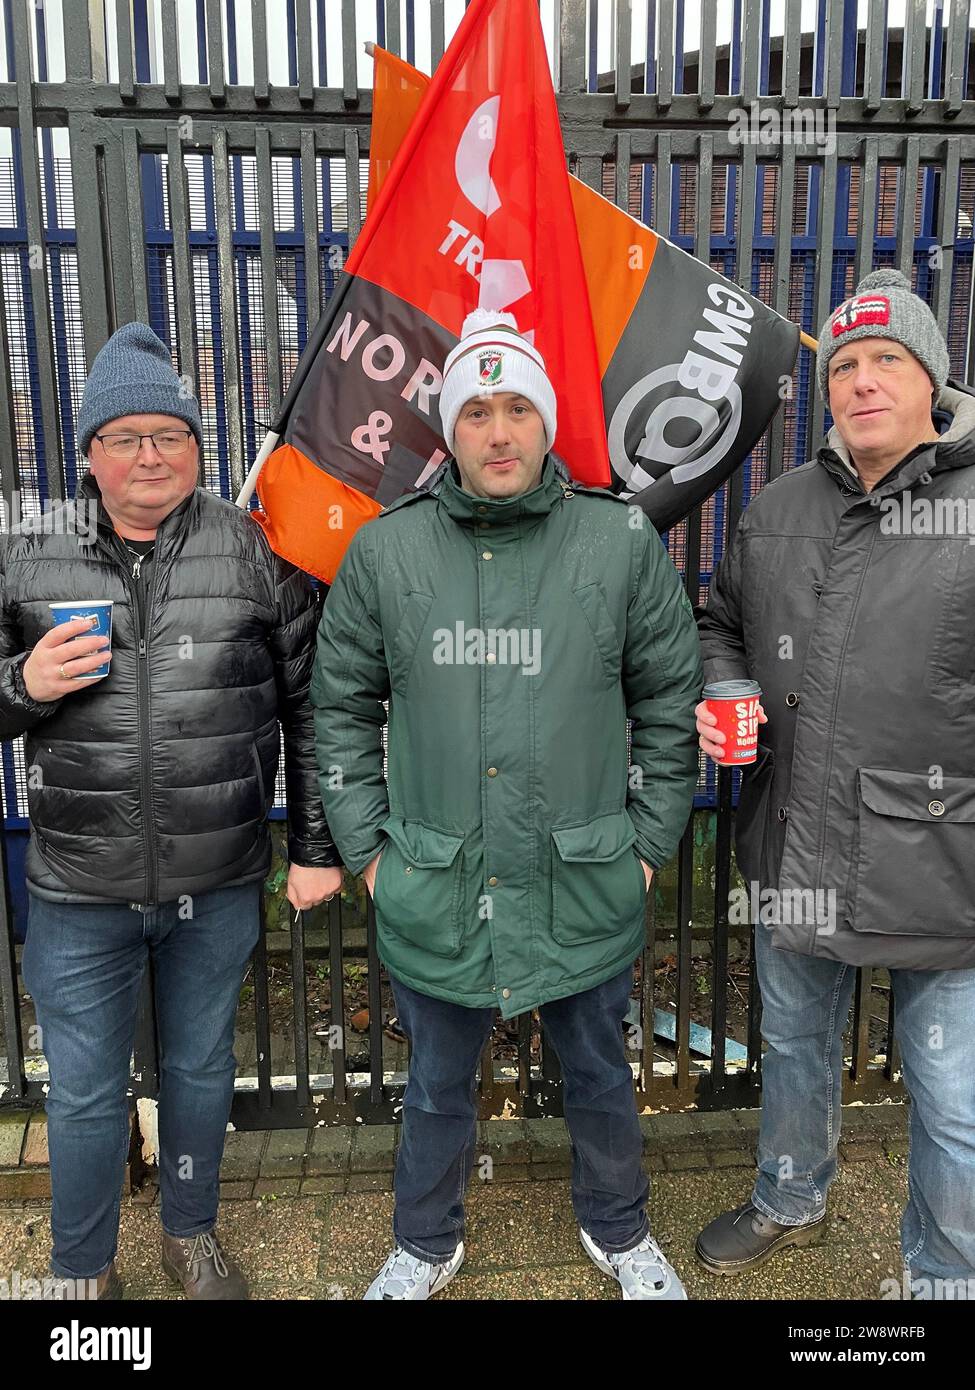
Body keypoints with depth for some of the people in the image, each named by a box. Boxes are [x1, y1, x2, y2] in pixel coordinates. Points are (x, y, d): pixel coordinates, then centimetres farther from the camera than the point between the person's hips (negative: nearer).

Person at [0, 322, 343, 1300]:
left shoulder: (256, 553, -3)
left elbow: (311, 704, 0)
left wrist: (316, 845, -1)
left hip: (218, 887, 0)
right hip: (78, 892, 0)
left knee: (201, 1071, 20)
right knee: (84, 1096, 14)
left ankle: (192, 1236, 46)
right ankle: (82, 1274, 41)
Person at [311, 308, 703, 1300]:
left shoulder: (623, 541, -5)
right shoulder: (384, 549, -3)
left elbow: (670, 703, 2)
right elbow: (342, 707, 4)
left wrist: (648, 843, 1)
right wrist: (366, 849, 2)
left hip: (586, 891, 0)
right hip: (433, 894, 1)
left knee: (600, 1079, 22)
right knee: (436, 1089, 21)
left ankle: (618, 1231, 50)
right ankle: (425, 1245, 49)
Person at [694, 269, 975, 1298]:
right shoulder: (780, 506, 5)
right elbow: (722, 625, 16)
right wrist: (715, 695, -4)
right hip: (794, 861, 5)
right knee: (794, 1046, 26)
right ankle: (790, 1202, 53)